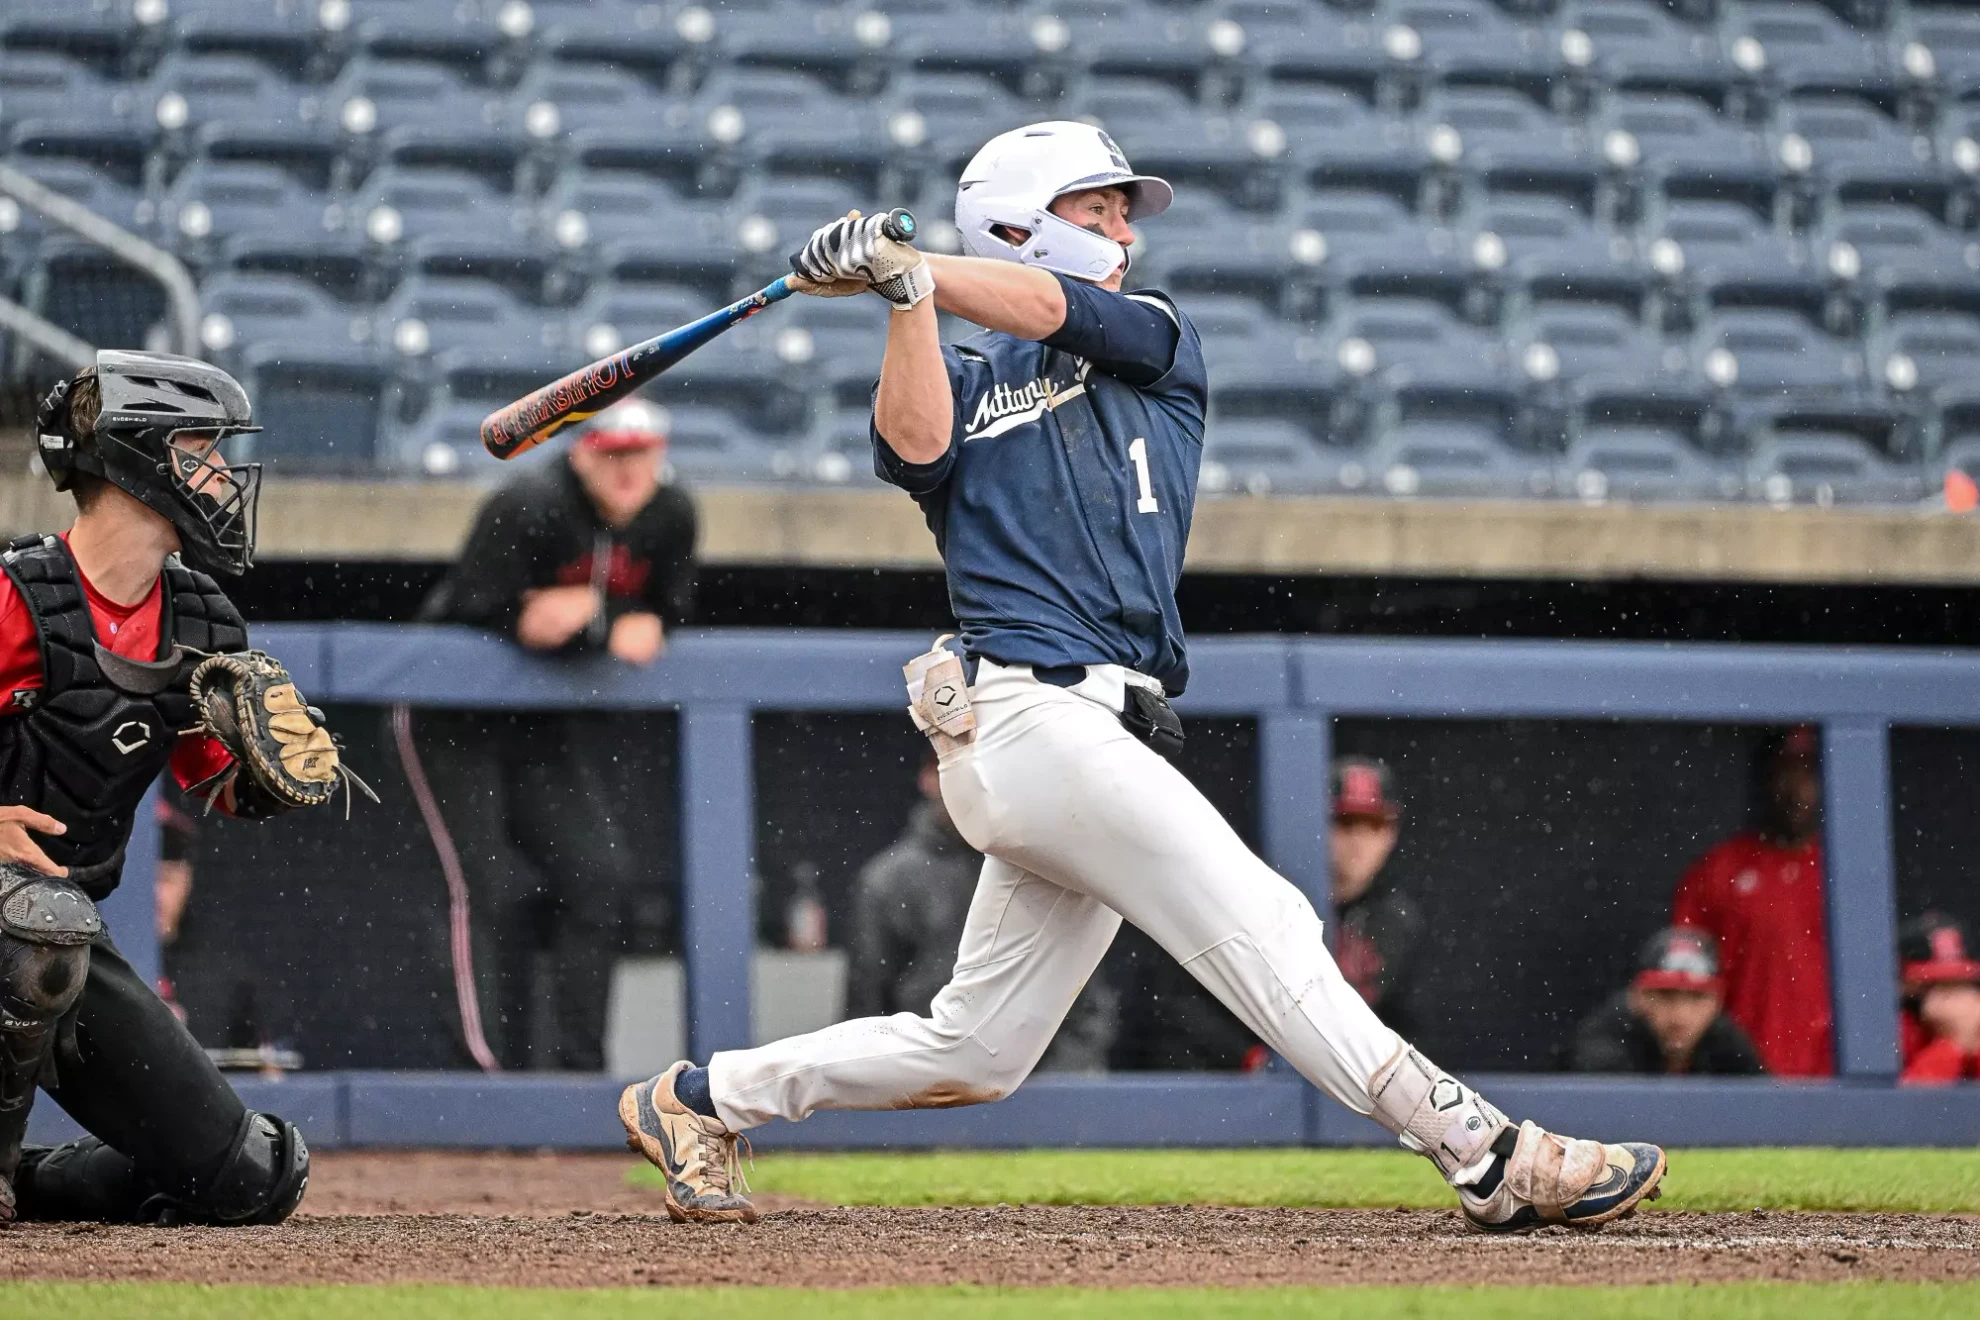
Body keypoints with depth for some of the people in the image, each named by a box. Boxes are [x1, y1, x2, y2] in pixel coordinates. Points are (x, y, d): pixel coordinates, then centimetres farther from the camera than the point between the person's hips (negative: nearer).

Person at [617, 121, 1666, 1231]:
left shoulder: (1160, 347, 21)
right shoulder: (961, 380, 13)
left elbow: (1047, 309, 1)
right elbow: (915, 442, -11)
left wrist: (900, 264, -8)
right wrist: (907, 297, -19)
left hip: (1108, 740, 6)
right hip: (1029, 714, -6)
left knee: (972, 1055, 9)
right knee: (1261, 929, -14)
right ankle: (1492, 1158, -19)